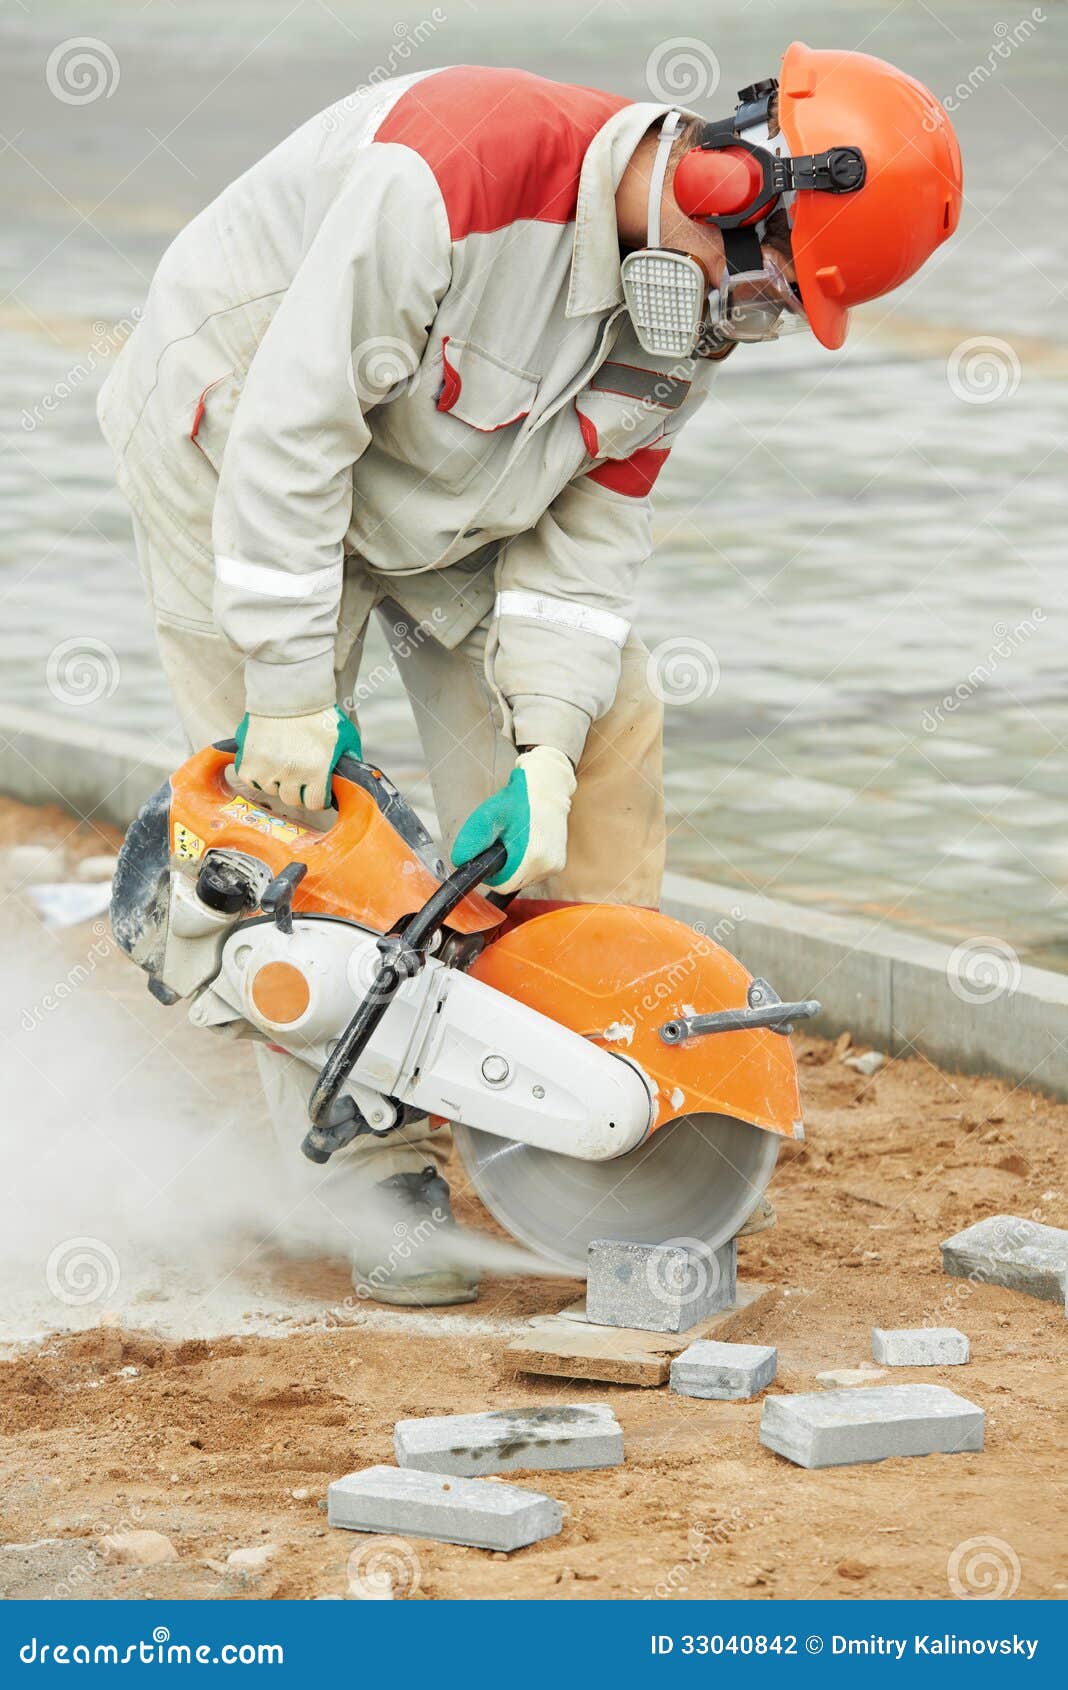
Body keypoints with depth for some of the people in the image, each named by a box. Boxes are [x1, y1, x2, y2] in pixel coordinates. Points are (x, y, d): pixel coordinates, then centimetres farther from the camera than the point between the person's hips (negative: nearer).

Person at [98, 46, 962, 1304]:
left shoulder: (689, 311, -13)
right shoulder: (462, 164, -38)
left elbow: (591, 529, -7)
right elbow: (294, 414, -35)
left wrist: (547, 747, -19)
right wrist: (291, 687, -31)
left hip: (452, 495, 7)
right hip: (238, 446, -7)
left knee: (604, 723, 1)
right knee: (292, 804, -8)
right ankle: (380, 1187, -2)